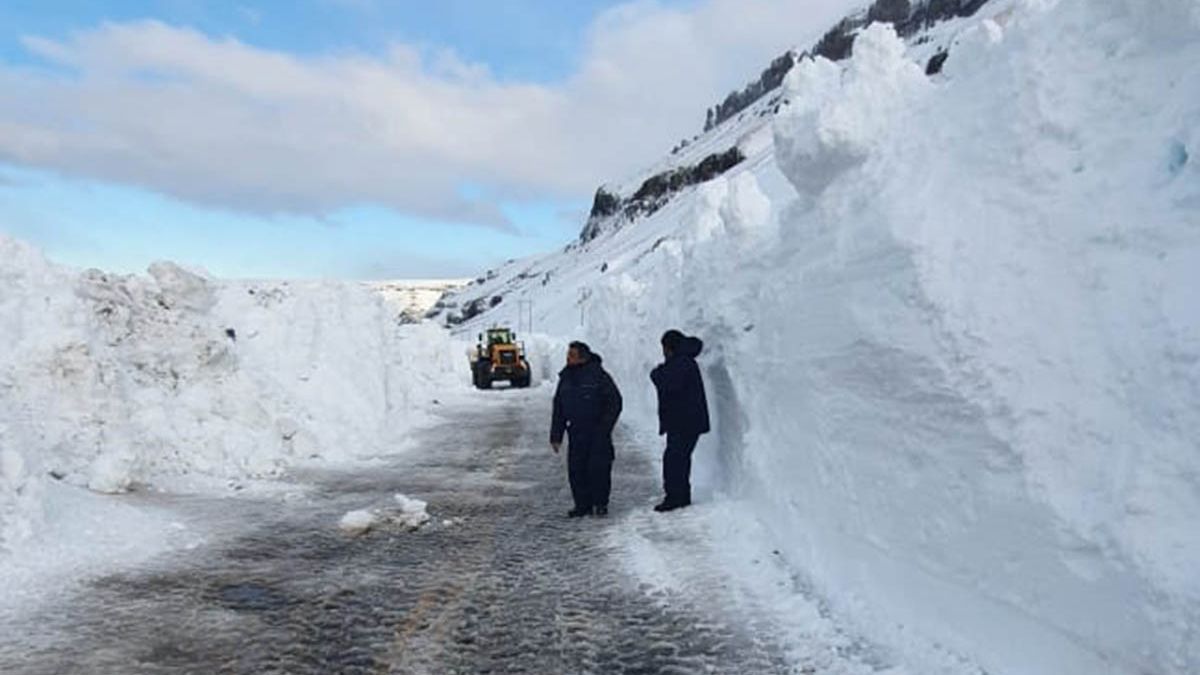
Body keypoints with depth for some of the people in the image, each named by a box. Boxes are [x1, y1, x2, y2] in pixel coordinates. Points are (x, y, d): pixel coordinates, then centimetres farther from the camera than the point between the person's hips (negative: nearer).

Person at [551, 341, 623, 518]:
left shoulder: (598, 376, -7)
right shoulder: (565, 378, 9)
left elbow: (615, 403, -4)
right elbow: (558, 409, 13)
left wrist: (604, 427, -10)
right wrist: (556, 435, 9)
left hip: (598, 433, -5)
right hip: (576, 434, 5)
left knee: (599, 468, -3)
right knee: (576, 470, 3)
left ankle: (600, 503, 11)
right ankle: (582, 504, 14)